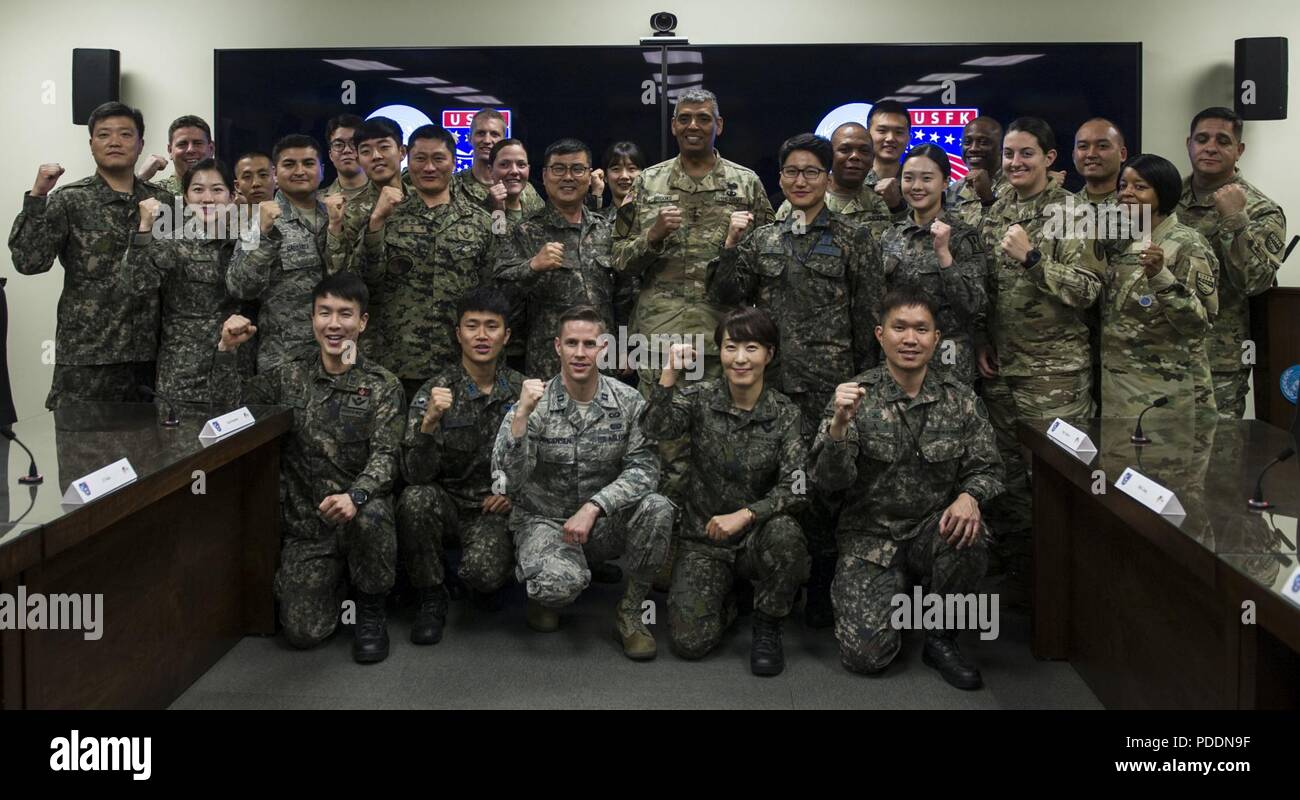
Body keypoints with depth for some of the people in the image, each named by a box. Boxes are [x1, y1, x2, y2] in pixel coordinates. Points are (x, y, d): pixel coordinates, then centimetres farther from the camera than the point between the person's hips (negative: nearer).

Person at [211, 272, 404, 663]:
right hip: (305, 524, 2)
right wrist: (226, 349, -8)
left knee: (369, 513, -39)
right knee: (303, 631, -12)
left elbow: (385, 456, -14)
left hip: (358, 512, -2)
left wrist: (355, 495, -34)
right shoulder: (291, 375, 8)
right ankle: (332, 579, 24)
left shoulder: (382, 386, -2)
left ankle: (371, 612, -10)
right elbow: (229, 402, 6)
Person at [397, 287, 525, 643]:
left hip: (493, 507, 0)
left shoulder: (521, 390, -1)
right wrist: (429, 422, -34)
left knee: (483, 573, -29)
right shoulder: (435, 392, -8)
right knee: (415, 500, -33)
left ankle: (486, 580, 12)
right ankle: (431, 597, -9)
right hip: (447, 501, 1)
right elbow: (416, 475, -18)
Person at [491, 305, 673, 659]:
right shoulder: (536, 404, -10)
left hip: (604, 522, 3)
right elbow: (508, 477, -21)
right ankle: (545, 594, 7)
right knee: (563, 582, -35)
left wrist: (593, 507, -27)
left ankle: (630, 611, -7)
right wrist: (522, 413, -33)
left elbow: (644, 469, -14)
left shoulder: (628, 402, -4)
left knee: (657, 509, -28)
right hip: (544, 520, -2)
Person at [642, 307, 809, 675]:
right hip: (703, 539, 0)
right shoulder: (700, 399, -3)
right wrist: (670, 372, -29)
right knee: (691, 641, -16)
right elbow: (654, 429, -22)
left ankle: (767, 628, -8)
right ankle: (724, 598, 20)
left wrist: (744, 515, -28)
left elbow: (795, 489, -15)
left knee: (784, 533, -35)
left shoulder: (784, 413, -5)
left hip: (757, 535, 0)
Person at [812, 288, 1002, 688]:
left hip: (934, 528, 1)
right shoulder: (856, 395, -7)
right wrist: (839, 424, -34)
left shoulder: (961, 398, -1)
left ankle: (942, 638, -6)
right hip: (870, 535, -1)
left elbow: (985, 469, 0)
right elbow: (830, 478, -15)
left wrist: (969, 497, -24)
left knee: (969, 537, -33)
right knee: (866, 654, -14)